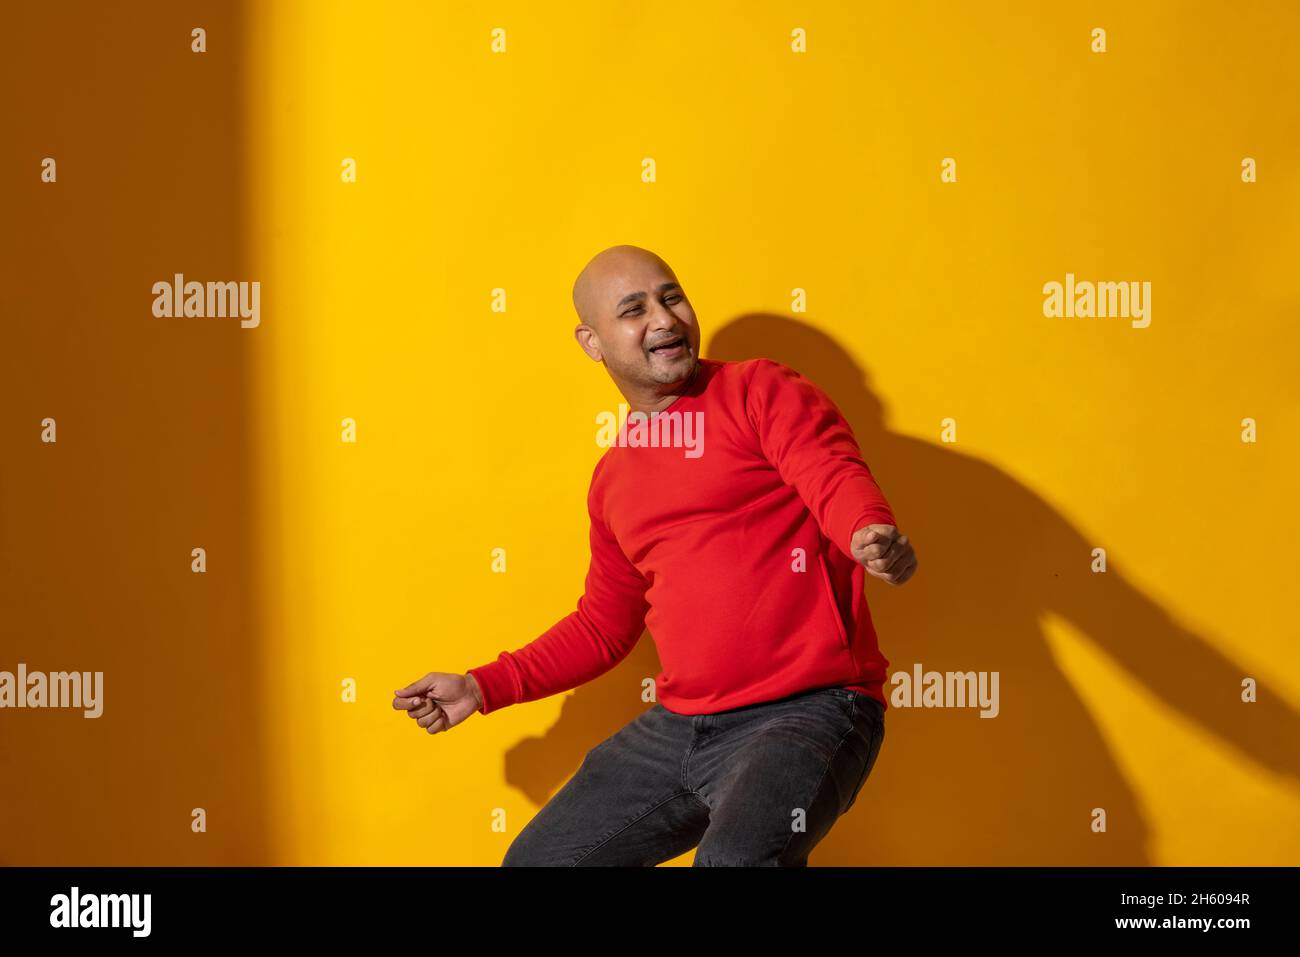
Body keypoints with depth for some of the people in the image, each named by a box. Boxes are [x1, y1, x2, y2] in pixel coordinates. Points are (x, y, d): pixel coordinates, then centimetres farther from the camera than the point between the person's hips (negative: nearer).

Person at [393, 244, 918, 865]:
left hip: (806, 711, -7)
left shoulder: (762, 392, -1)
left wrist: (872, 535, -42)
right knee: (536, 859, 14)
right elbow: (604, 627, 25)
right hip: (676, 727, 7)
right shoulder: (613, 478, 17)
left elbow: (835, 475, -19)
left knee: (736, 859, -35)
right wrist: (484, 687, 19)